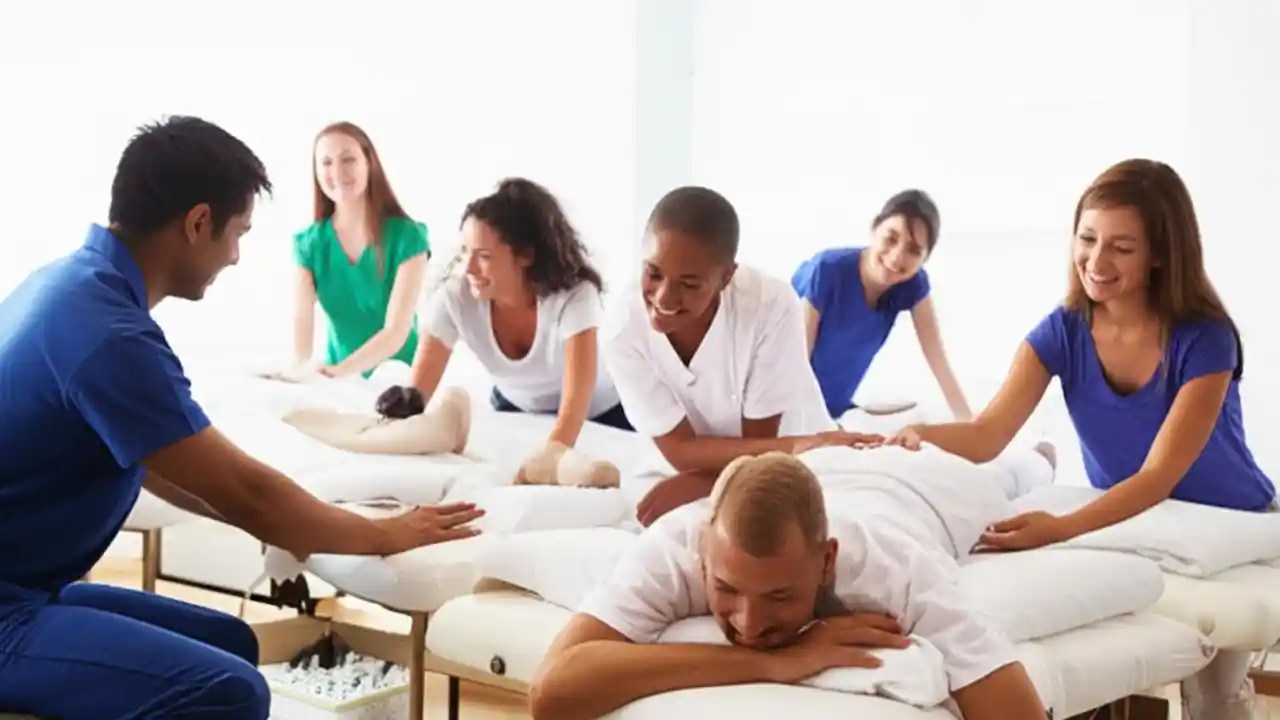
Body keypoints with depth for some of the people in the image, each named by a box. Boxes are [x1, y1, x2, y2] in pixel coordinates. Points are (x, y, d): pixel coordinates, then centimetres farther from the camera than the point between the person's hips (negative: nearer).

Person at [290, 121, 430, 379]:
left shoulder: (407, 236, -9)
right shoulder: (308, 243, 0)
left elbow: (396, 331, -17)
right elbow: (301, 321, -12)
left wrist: (340, 370, -33)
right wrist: (297, 372, -33)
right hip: (338, 385, 3)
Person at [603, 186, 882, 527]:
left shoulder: (772, 306, -27)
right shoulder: (625, 333, -22)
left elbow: (759, 442, -17)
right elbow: (682, 452, -22)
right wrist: (797, 447, -31)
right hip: (693, 486, 1)